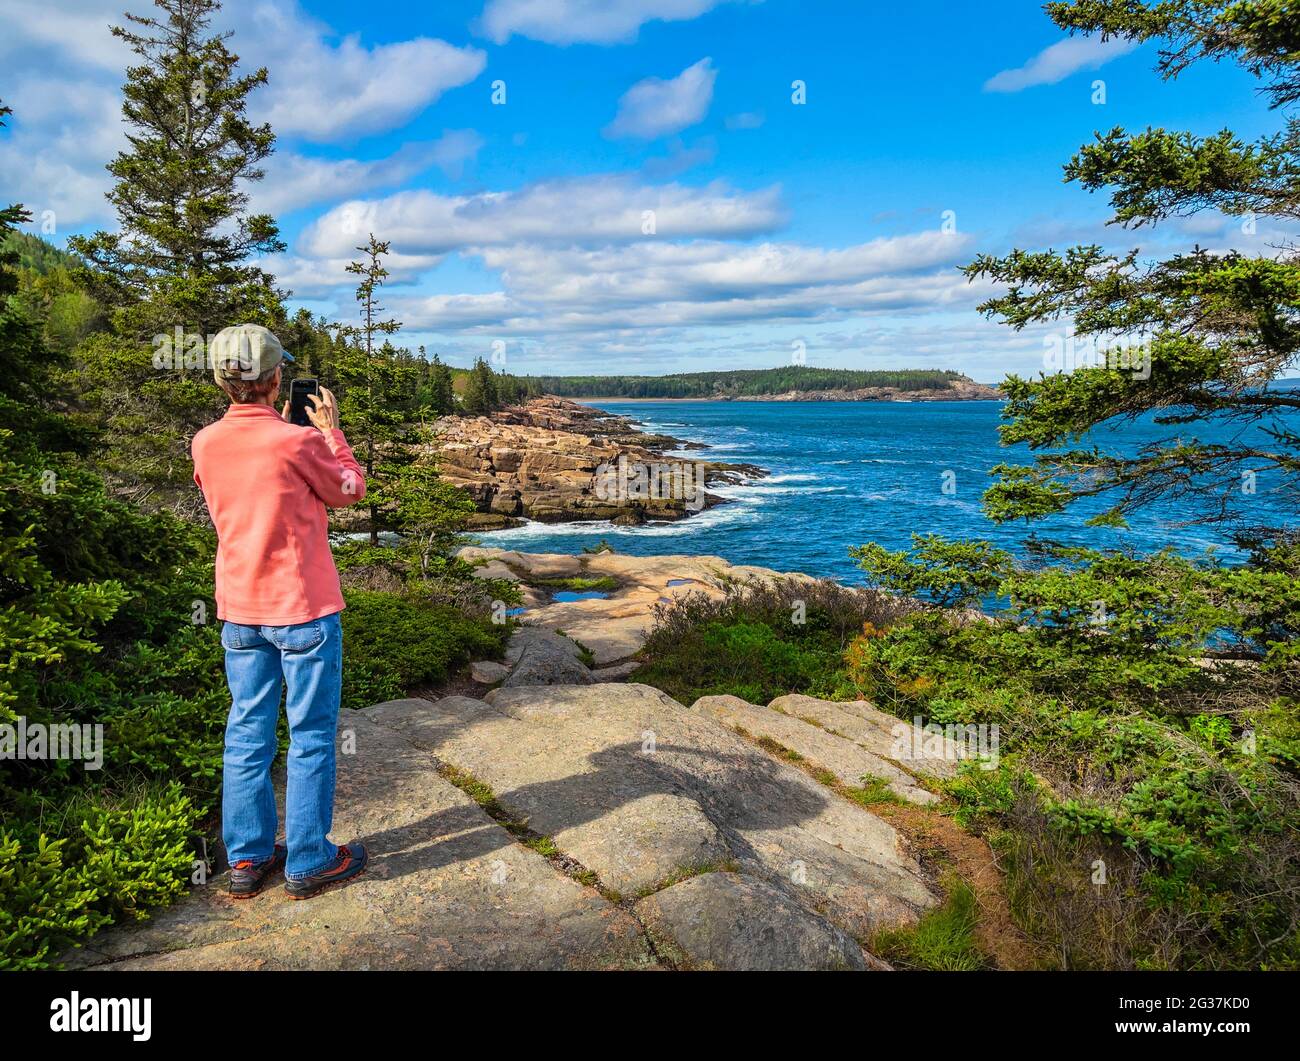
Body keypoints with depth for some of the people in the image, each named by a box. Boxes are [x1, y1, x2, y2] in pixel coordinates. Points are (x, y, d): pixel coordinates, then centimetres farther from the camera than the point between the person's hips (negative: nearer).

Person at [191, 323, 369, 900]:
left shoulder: (205, 444, 0)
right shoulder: (299, 442, -17)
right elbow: (350, 491, 0)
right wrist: (330, 429, 7)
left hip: (239, 612, 6)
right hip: (304, 607, -5)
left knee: (247, 732, 15)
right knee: (311, 737, 7)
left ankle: (247, 858, 25)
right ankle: (309, 862, 17)